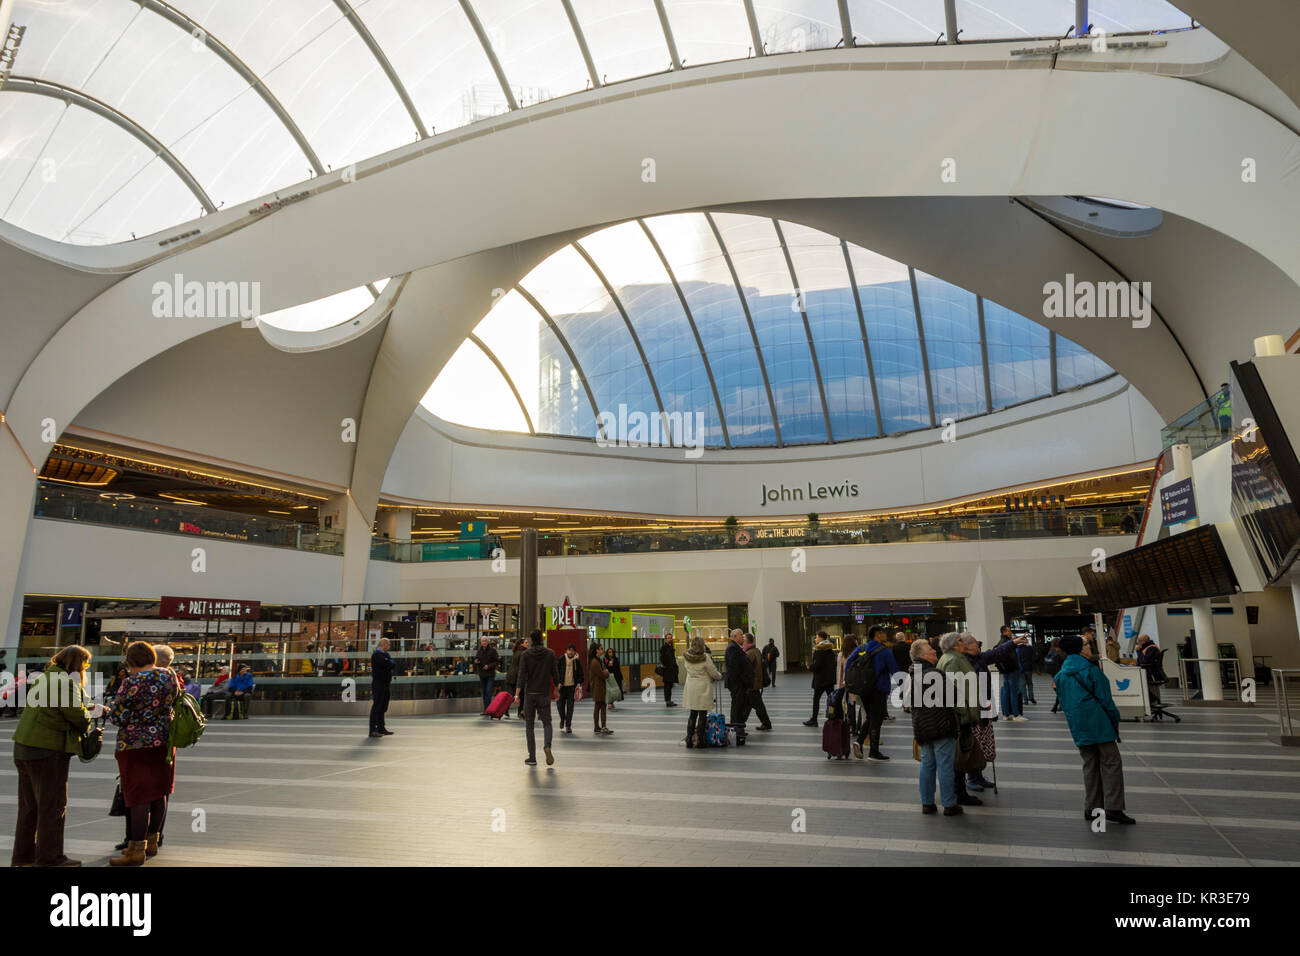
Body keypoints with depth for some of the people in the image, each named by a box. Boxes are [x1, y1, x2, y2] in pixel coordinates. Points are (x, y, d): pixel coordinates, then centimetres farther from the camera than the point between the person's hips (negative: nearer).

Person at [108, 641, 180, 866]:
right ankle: (151, 842, 25)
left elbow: (118, 717, -14)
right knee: (159, 792, 14)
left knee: (139, 796, -1)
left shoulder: (133, 682, -17)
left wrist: (111, 710, 7)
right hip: (163, 741, 7)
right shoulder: (169, 676, 1)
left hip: (136, 744, -7)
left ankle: (137, 850, 5)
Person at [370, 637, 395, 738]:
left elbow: (394, 666, 11)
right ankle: (373, 730, -5)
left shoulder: (386, 654, 19)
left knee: (383, 707, 12)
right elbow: (387, 664, -21)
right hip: (379, 684, -9)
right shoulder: (377, 654, -10)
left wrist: (390, 664, -7)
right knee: (376, 707, -7)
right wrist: (391, 663, -1)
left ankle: (381, 728, 18)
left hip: (386, 684, 9)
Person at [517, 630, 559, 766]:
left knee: (529, 725, 9)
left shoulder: (525, 655, -5)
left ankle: (532, 757, 9)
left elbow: (522, 675, -11)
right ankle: (547, 745, -16)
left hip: (529, 694, -1)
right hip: (544, 694, 1)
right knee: (547, 722, 12)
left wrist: (518, 694, -10)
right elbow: (555, 674, 2)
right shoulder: (550, 653, 0)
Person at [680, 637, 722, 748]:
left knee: (693, 714, 14)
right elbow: (713, 672, -6)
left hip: (690, 687, 5)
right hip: (703, 688, -5)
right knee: (702, 715, 4)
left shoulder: (685, 656, 0)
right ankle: (700, 741, 7)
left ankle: (689, 739, 14)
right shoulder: (705, 657, -15)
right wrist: (719, 677, 14)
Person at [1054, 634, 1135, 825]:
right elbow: (1104, 698, -10)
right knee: (1111, 762, 1)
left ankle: (1090, 808, 13)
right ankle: (1113, 808, -2)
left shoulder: (1061, 675, 8)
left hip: (1077, 727, 7)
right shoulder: (1091, 670, -12)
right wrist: (1115, 720, 1)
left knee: (1090, 765, 13)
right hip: (1099, 724, -6)